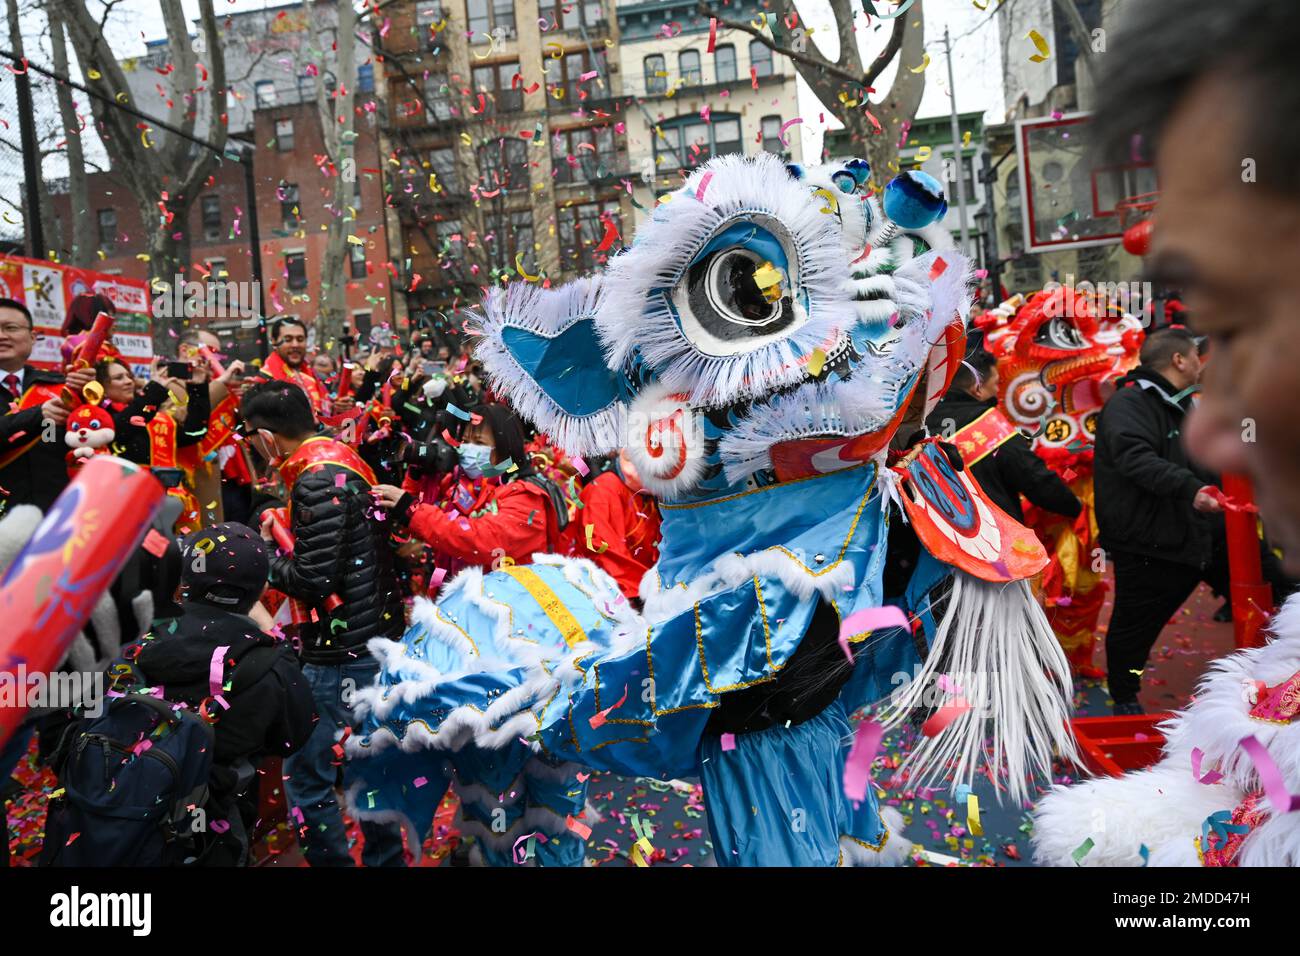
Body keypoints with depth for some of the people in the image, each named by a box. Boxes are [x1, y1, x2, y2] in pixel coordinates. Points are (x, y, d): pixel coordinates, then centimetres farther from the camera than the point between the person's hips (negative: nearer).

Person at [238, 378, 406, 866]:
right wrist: (286, 527, 10)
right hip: (377, 637, 10)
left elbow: (313, 580, -22)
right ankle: (384, 857, 32)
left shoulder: (317, 481, -20)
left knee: (306, 776, -1)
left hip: (342, 652, -10)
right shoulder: (342, 459, 8)